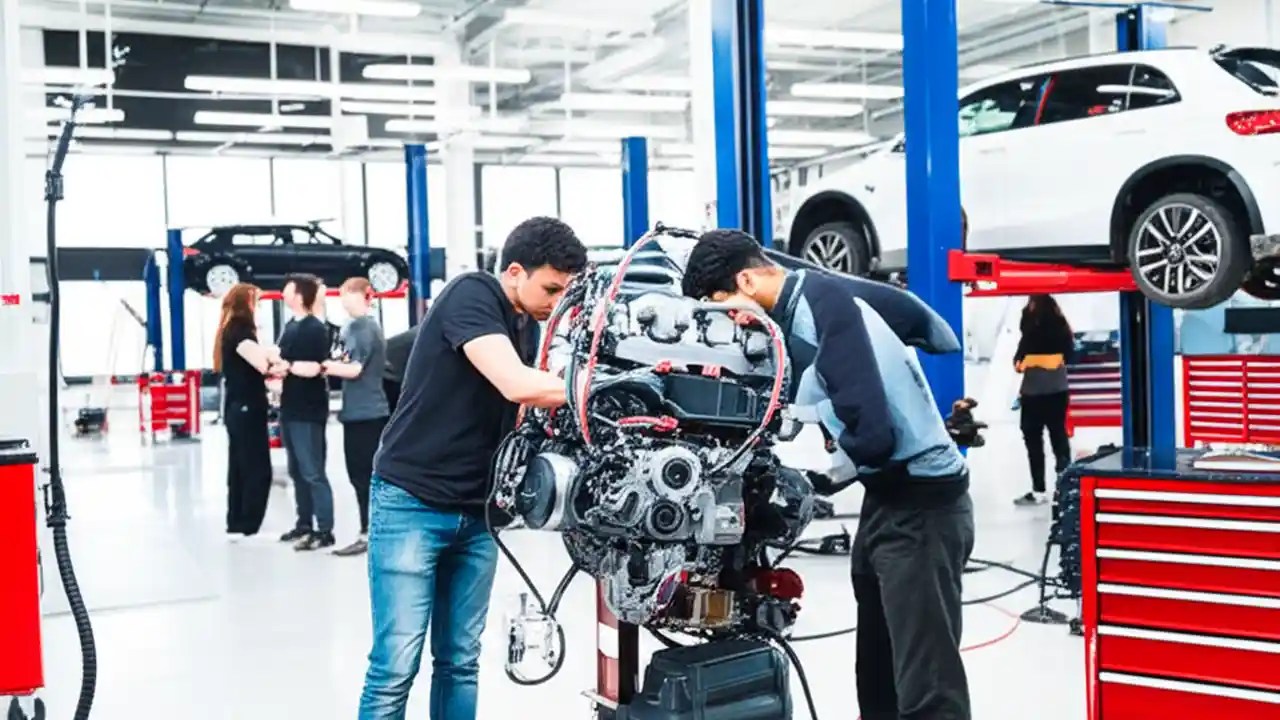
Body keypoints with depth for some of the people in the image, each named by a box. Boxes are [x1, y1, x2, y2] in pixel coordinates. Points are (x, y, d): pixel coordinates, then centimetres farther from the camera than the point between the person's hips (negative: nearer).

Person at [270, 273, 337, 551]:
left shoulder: (315, 328, -12)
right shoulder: (290, 326, 13)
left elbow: (316, 368, -20)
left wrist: (288, 365, -12)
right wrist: (278, 367, 0)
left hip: (309, 412, -9)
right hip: (290, 408, 9)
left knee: (313, 473, -8)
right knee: (297, 472, 13)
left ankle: (325, 531, -5)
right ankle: (304, 524, 22)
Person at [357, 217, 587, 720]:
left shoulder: (527, 326, 11)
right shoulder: (471, 295, -15)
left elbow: (525, 409, 11)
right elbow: (517, 385, -29)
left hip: (475, 510, 8)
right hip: (411, 503, -8)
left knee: (460, 662, 10)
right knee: (396, 665, -6)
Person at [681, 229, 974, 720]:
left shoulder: (823, 298, -16)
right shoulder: (795, 314, 12)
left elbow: (871, 432, -22)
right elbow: (804, 412, 10)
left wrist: (813, 474, -7)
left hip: (920, 502, -10)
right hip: (889, 497, 10)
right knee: (878, 679, 16)